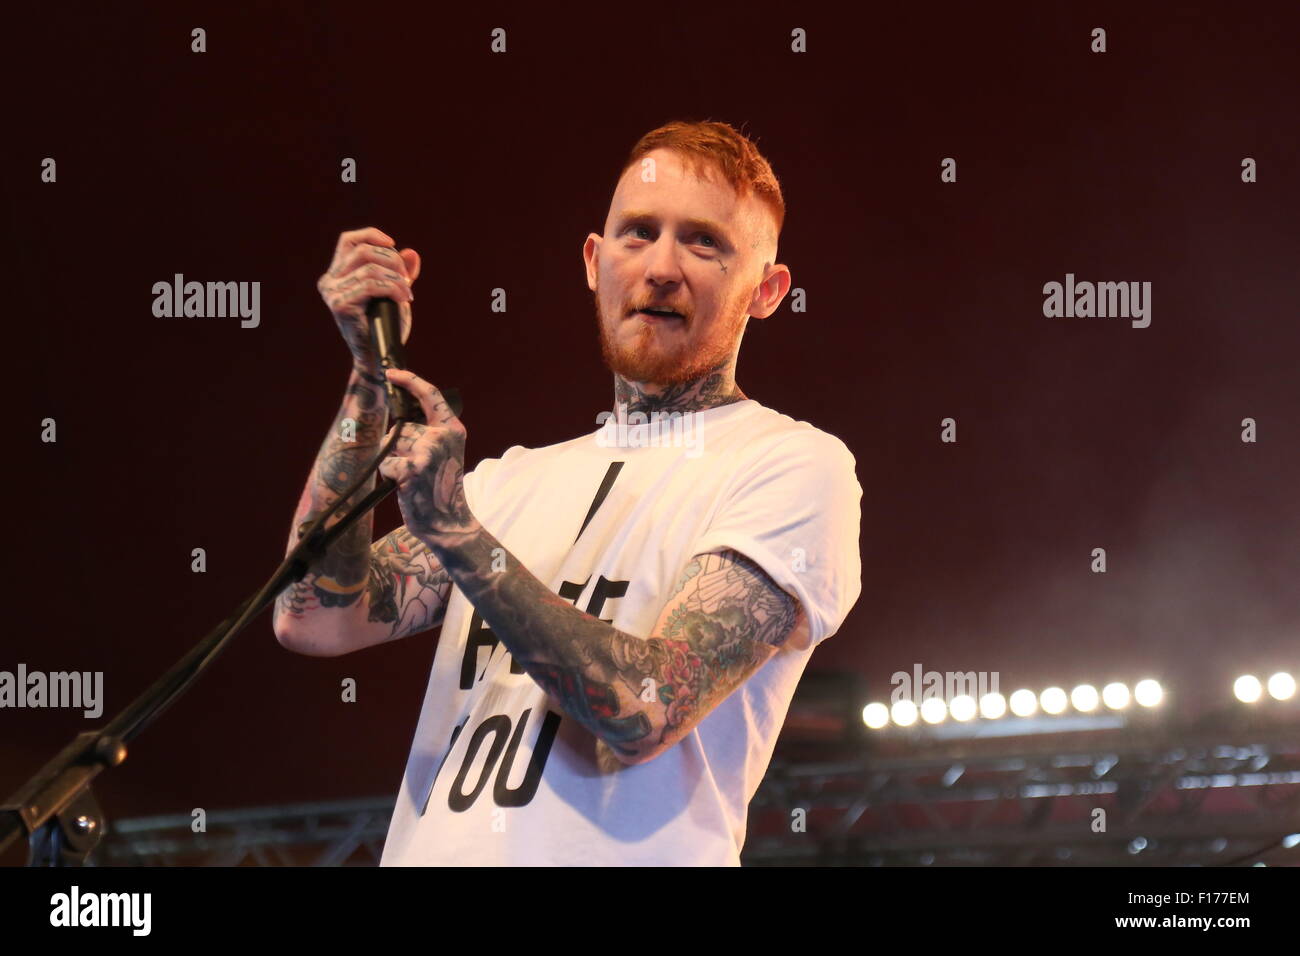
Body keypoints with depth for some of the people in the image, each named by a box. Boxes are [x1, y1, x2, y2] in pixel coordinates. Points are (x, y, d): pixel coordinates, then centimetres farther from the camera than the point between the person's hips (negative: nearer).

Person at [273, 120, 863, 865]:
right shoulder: (517, 479, 18)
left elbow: (645, 710, -11)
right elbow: (317, 622, 7)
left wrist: (457, 533, -13)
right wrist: (370, 379, 3)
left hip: (619, 854, -5)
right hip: (430, 847, 5)